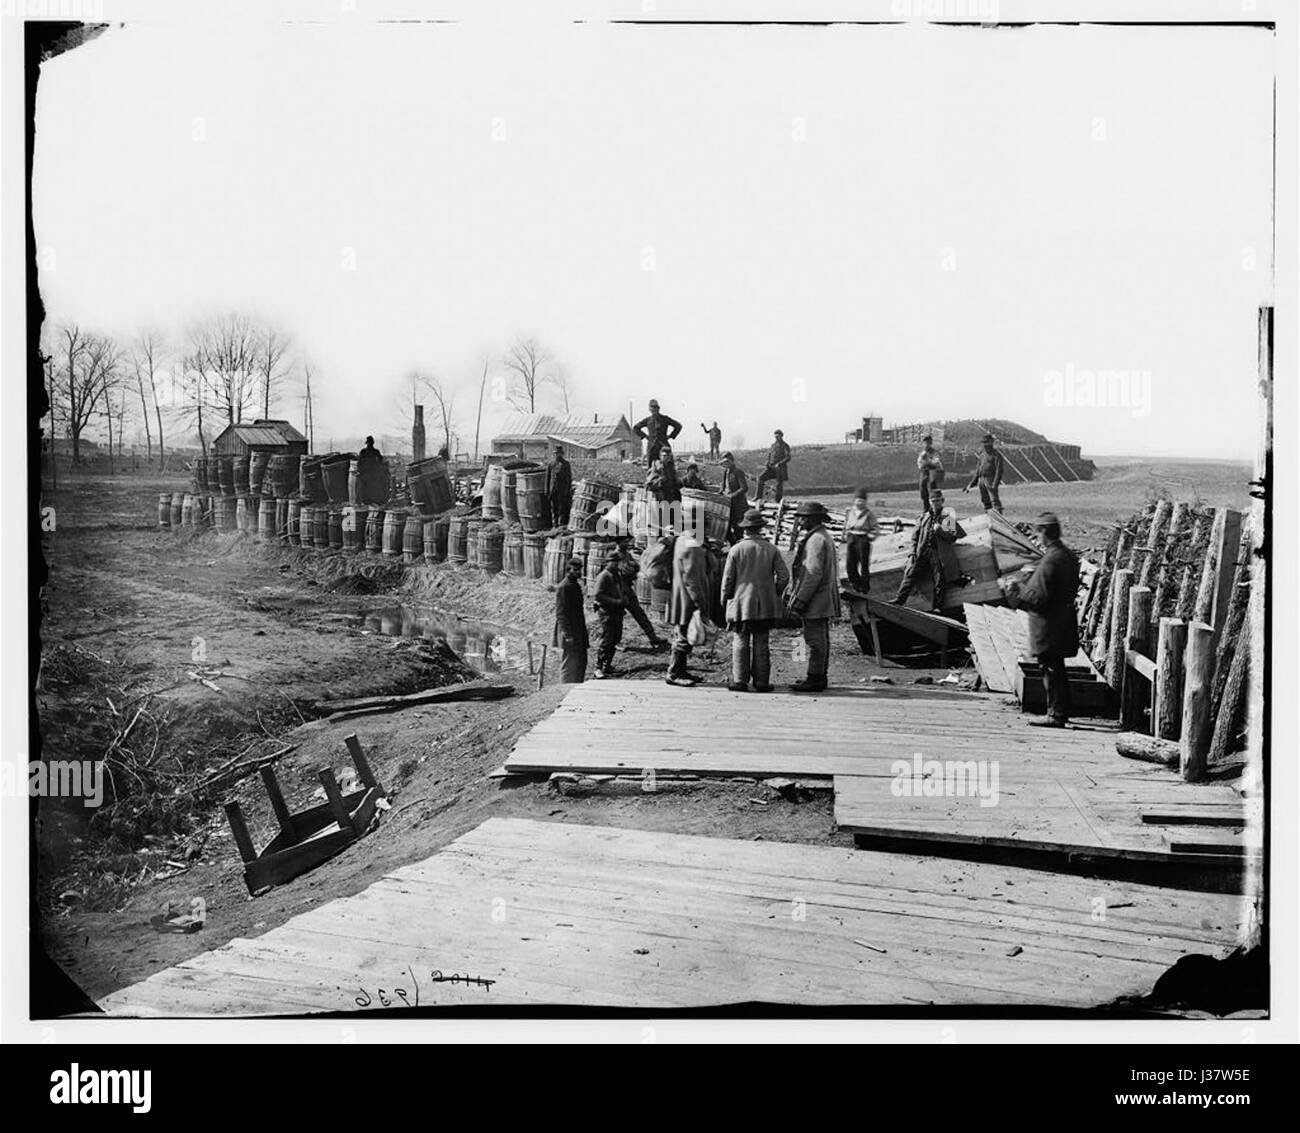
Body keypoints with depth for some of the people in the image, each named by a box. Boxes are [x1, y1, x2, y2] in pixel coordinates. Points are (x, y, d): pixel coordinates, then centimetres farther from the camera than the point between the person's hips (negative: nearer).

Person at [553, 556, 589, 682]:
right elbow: (560, 613, -19)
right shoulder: (563, 587, -16)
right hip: (569, 631, -10)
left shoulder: (576, 585, 13)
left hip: (579, 631, 10)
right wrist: (567, 634, -23)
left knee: (581, 662, 14)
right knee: (569, 664, -5)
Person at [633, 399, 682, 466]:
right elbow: (635, 428, 20)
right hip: (651, 447, 2)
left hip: (663, 446, -2)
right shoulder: (647, 420, 8)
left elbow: (678, 426, 8)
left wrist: (670, 436, 4)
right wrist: (644, 436, 11)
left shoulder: (665, 418, 2)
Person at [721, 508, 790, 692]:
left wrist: (726, 597, 10)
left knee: (741, 642, 2)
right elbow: (784, 575, -2)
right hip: (766, 605, 2)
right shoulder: (771, 549, -1)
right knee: (761, 643, 7)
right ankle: (761, 681, 7)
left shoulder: (736, 550, -7)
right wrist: (775, 593, 13)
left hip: (741, 603, -2)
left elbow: (728, 578, -4)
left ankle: (740, 681, -1)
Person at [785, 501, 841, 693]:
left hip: (815, 600, -11)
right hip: (824, 601, 11)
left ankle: (815, 679, -4)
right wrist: (791, 590, 21)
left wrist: (801, 599, -20)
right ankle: (819, 677, 21)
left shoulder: (816, 540, -17)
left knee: (815, 640, -6)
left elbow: (814, 574, -22)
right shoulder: (824, 537, 17)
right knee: (820, 639, 14)